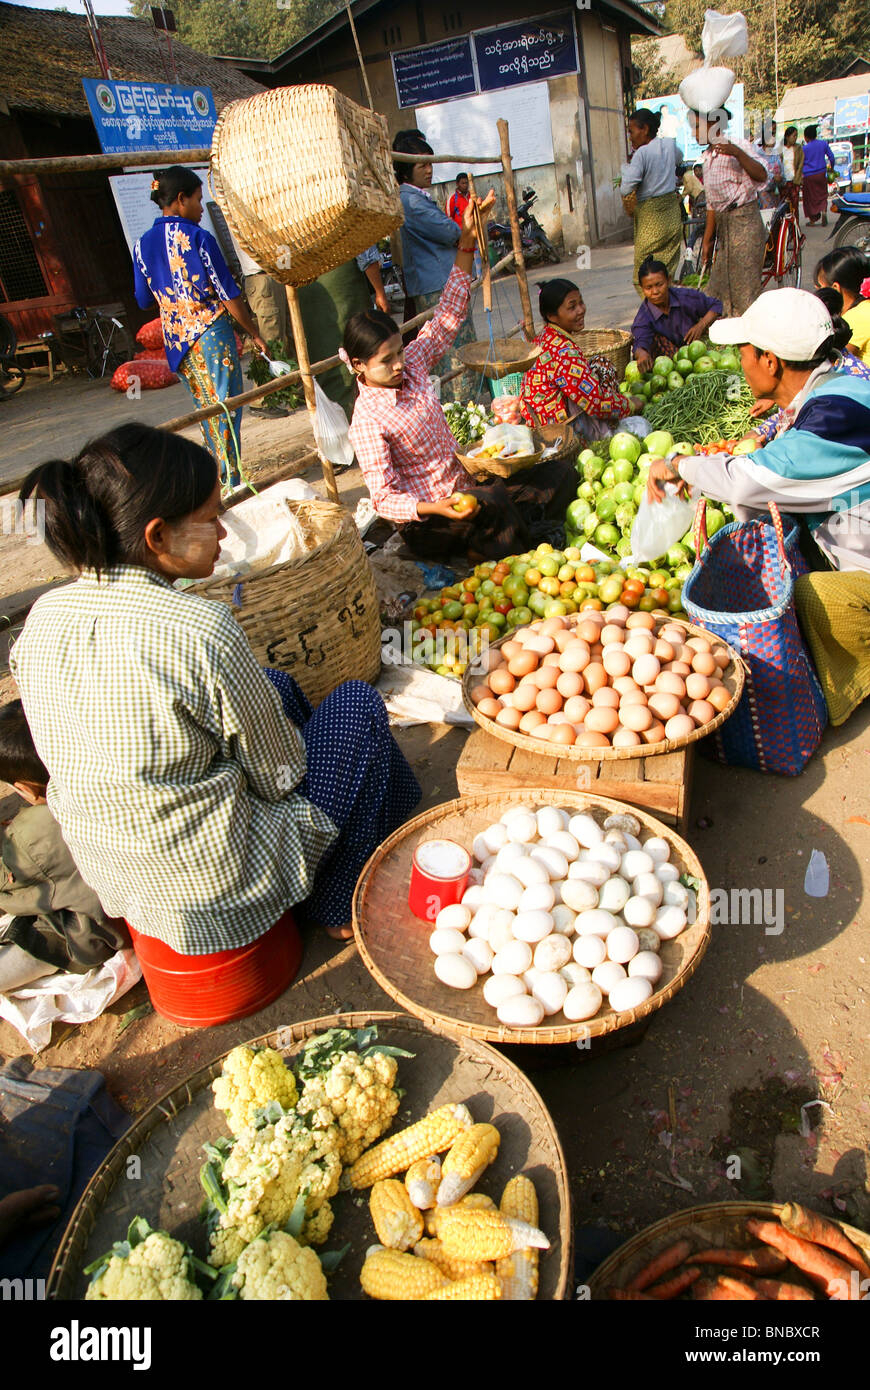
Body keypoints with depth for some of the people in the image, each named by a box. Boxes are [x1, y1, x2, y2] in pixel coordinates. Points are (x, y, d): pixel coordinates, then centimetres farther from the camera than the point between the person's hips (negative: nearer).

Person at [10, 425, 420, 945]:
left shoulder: (42, 618, -6)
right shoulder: (202, 630, -29)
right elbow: (279, 776, -17)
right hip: (222, 887, -7)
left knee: (279, 686, 21)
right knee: (358, 702, 6)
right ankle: (341, 906, 19)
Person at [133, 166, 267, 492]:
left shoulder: (143, 245, 6)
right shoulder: (198, 238, -11)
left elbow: (144, 299, 14)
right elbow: (228, 295, -12)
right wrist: (254, 333, -1)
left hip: (175, 339, 7)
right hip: (211, 333, -6)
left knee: (206, 408, 16)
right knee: (226, 408, -1)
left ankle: (220, 477, 22)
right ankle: (232, 482, 1)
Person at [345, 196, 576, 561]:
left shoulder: (411, 365, 4)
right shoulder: (367, 420, -16)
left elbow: (449, 314, 9)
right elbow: (384, 498, -21)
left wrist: (467, 241, 2)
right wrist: (437, 507, -37)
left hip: (463, 487, 8)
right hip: (423, 522, -7)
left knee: (561, 473, -3)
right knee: (490, 501, -39)